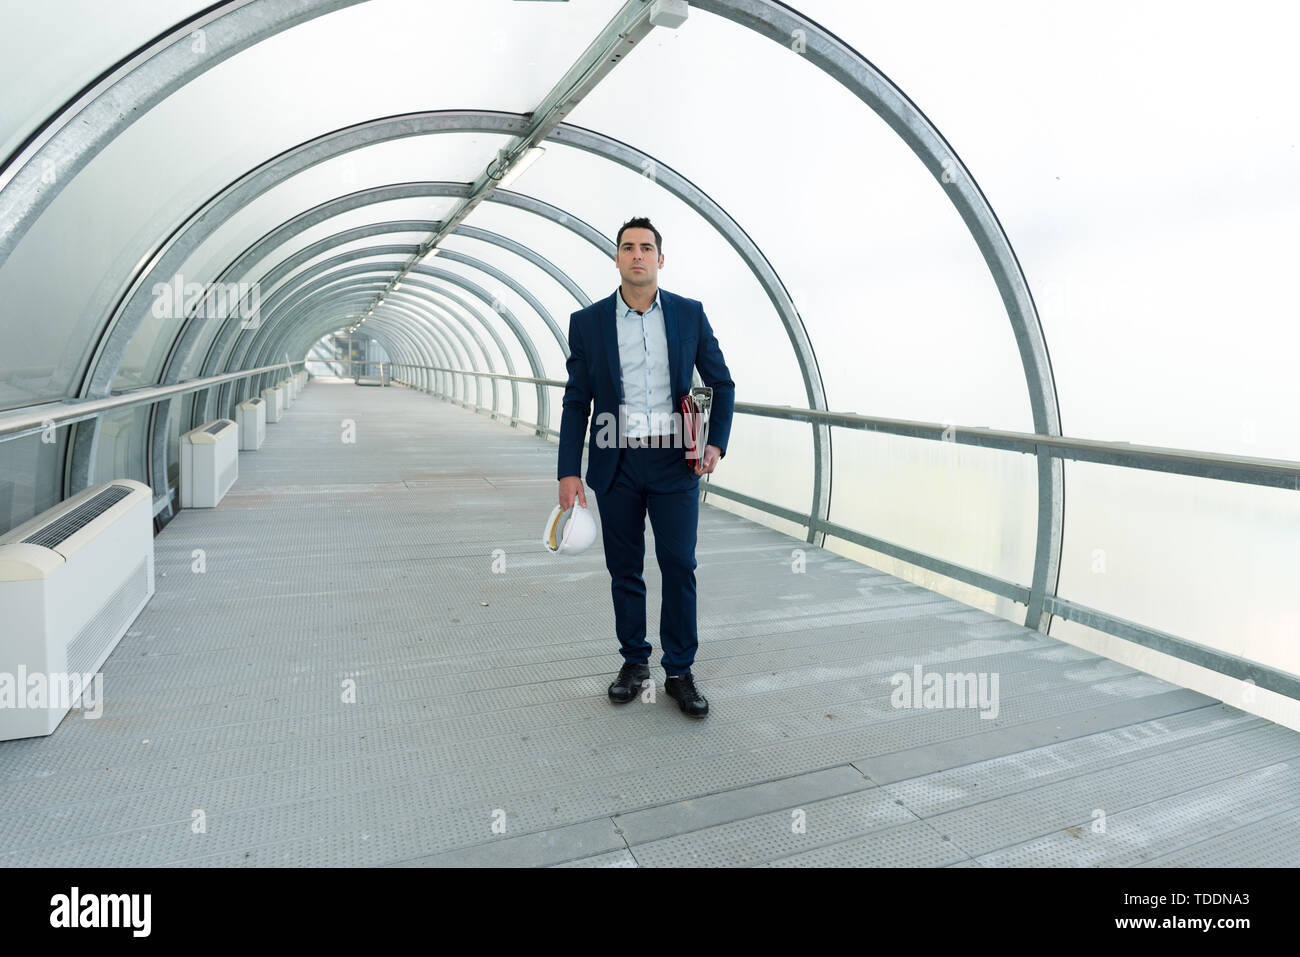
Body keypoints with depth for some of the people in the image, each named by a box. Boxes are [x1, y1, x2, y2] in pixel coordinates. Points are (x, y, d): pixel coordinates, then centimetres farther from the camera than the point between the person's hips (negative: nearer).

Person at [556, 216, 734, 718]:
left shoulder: (690, 314, 2)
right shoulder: (587, 322, 1)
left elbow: (722, 384, 8)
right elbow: (576, 402, 2)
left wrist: (716, 444, -5)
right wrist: (569, 472, -4)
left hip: (675, 463, 0)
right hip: (616, 465, 1)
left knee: (679, 566, 2)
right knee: (624, 569, 10)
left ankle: (680, 671, 17)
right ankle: (634, 661, 28)